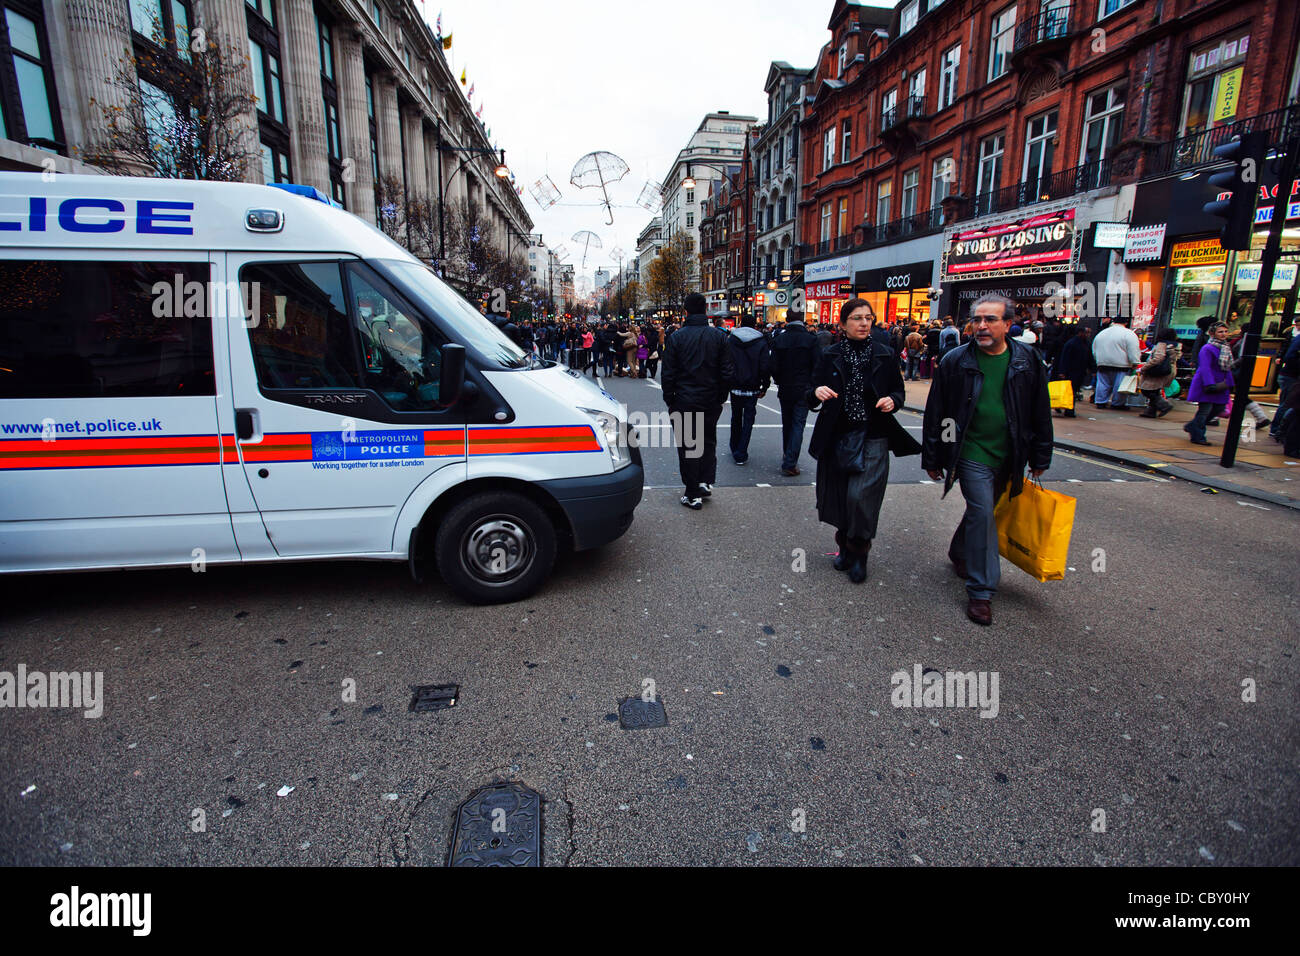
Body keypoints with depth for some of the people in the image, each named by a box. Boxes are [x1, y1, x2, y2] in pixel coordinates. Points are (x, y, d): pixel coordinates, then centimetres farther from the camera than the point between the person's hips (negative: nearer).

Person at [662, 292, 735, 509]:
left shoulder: (676, 337, -7)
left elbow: (668, 373, -7)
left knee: (687, 445, 5)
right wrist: (721, 397, 11)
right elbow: (728, 372, 0)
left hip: (684, 401, -2)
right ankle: (706, 482, 11)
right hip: (711, 401, 2)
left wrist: (669, 400, 3)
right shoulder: (718, 336, -1)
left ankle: (693, 495, 8)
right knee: (708, 441, 21)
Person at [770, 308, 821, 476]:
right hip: (804, 391, -2)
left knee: (787, 425, 17)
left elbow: (774, 367, -4)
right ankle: (790, 463, -8)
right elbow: (818, 366, -8)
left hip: (785, 390, 3)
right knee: (798, 425, -1)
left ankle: (787, 457, 30)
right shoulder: (811, 339, -7)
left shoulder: (779, 339, -2)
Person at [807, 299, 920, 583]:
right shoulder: (829, 356, 4)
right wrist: (817, 392, -20)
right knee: (839, 496, 7)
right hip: (837, 438, 2)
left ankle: (859, 553, 11)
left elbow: (898, 390, 12)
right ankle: (845, 547, 31)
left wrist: (892, 400, -11)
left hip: (872, 439, -1)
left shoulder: (885, 355, 4)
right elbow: (811, 393, 3)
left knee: (860, 496, -11)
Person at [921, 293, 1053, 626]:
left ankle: (959, 552, 45)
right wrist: (932, 459, -1)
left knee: (982, 510, 16)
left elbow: (1041, 414, 9)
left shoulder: (1027, 361, 1)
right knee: (982, 514, -11)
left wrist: (1040, 458, 9)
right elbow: (935, 413, -1)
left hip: (1008, 458, 3)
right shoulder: (955, 361, -5)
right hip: (971, 454, -3)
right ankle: (981, 591, -3)